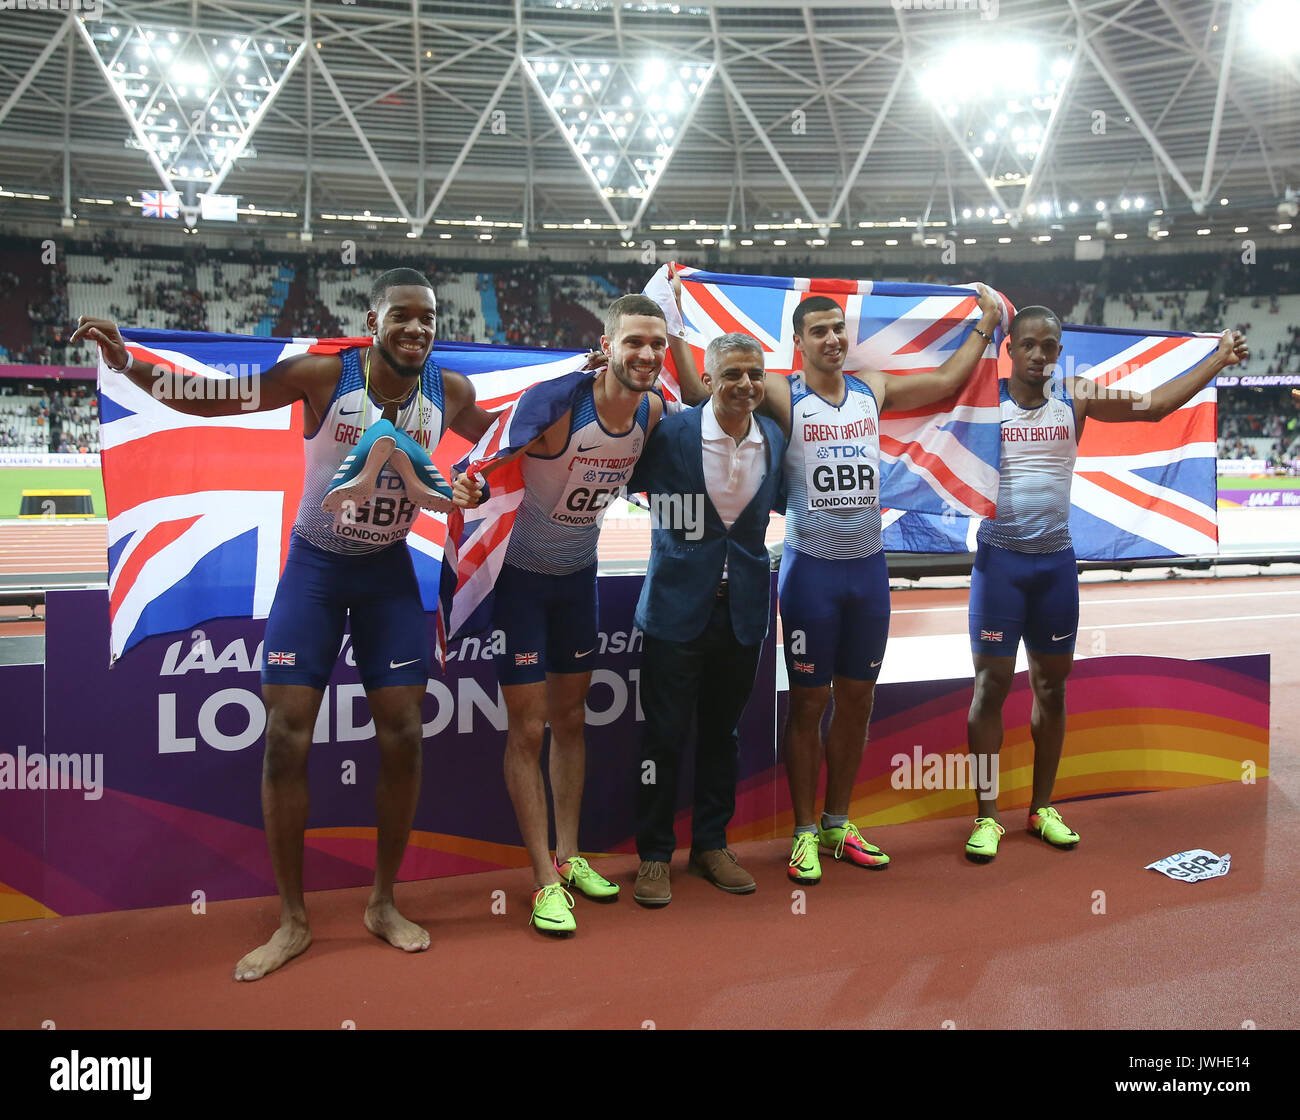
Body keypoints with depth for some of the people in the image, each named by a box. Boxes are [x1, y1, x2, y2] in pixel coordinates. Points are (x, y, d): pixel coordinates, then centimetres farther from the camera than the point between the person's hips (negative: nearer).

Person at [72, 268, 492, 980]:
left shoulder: (449, 392, -7)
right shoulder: (326, 375, -17)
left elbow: (490, 434, 17)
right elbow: (211, 400, -13)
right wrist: (127, 366, -26)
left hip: (389, 572, 3)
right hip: (315, 567, -2)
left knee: (402, 737, 0)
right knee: (286, 737, -5)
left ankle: (383, 902, 21)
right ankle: (293, 920, 12)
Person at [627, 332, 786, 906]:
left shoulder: (774, 439, 3)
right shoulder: (670, 433, -11)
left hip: (743, 610, 4)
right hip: (678, 606, -4)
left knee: (721, 733, 15)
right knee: (665, 735, 3)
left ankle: (711, 845, 29)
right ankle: (654, 855, 18)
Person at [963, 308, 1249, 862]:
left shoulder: (1076, 396, 3)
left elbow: (1154, 404, 3)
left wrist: (1221, 358, 1)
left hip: (1056, 560, 4)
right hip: (1000, 559, -3)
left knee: (1051, 686, 10)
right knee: (991, 685, -1)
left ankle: (1042, 807, 24)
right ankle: (986, 815, 9)